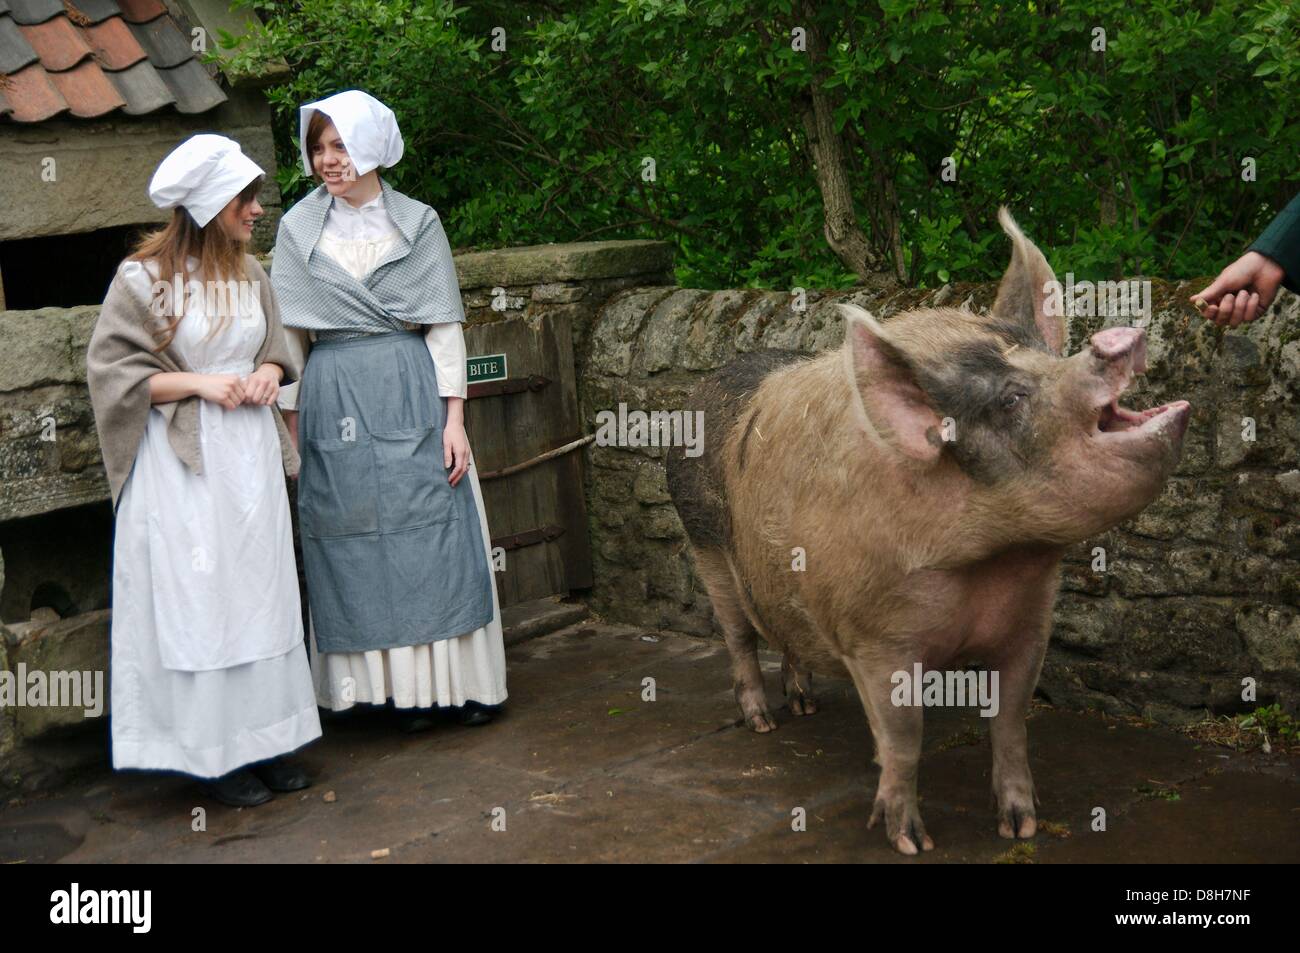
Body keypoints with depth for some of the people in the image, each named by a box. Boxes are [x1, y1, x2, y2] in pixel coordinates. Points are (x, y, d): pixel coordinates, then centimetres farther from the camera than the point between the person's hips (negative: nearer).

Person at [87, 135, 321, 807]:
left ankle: (264, 739, 18)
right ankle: (214, 754, 9)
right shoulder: (143, 278, -8)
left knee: (259, 593, 8)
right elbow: (112, 371, -8)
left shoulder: (250, 274, 8)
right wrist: (199, 382, -17)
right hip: (181, 463, -6)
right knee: (198, 600, -1)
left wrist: (267, 372, -2)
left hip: (250, 454, 6)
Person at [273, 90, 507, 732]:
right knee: (358, 543, 3)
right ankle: (399, 686, 15)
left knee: (435, 534, 0)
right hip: (334, 400, 1)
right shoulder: (298, 229, 6)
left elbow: (444, 326, 1)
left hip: (411, 390, -1)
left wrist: (454, 418, -5)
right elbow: (289, 333, 8)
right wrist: (293, 420, 4)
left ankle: (460, 679, 13)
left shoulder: (417, 223, 3)